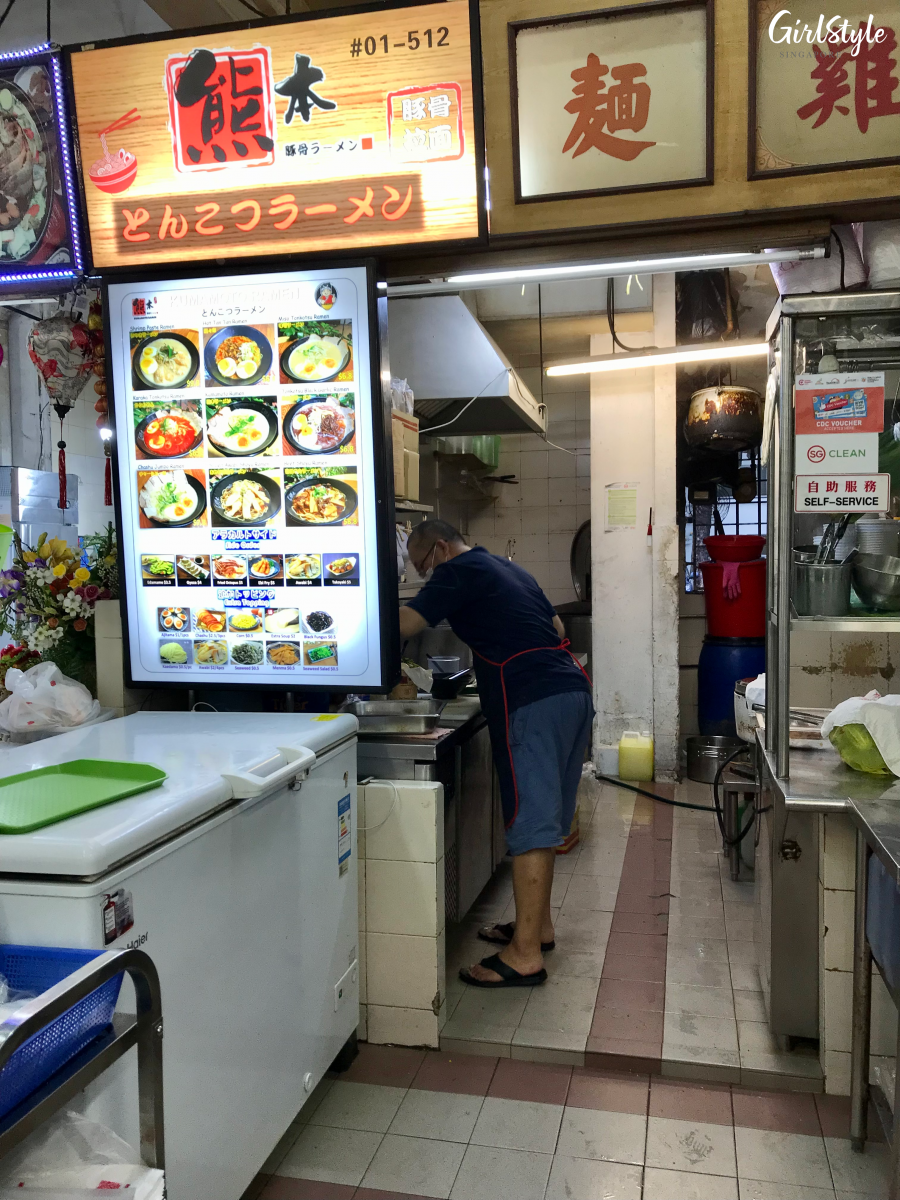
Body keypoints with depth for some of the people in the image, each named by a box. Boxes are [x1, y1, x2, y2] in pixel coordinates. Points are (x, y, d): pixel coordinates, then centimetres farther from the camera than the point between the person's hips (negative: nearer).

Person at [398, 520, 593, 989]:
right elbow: (557, 628, 28)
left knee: (530, 823, -7)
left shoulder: (458, 572, -2)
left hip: (533, 702, -9)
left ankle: (525, 955, -3)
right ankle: (538, 924, 27)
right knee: (544, 818, 16)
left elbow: (404, 625, -10)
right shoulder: (509, 569, 24)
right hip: (574, 689, 9)